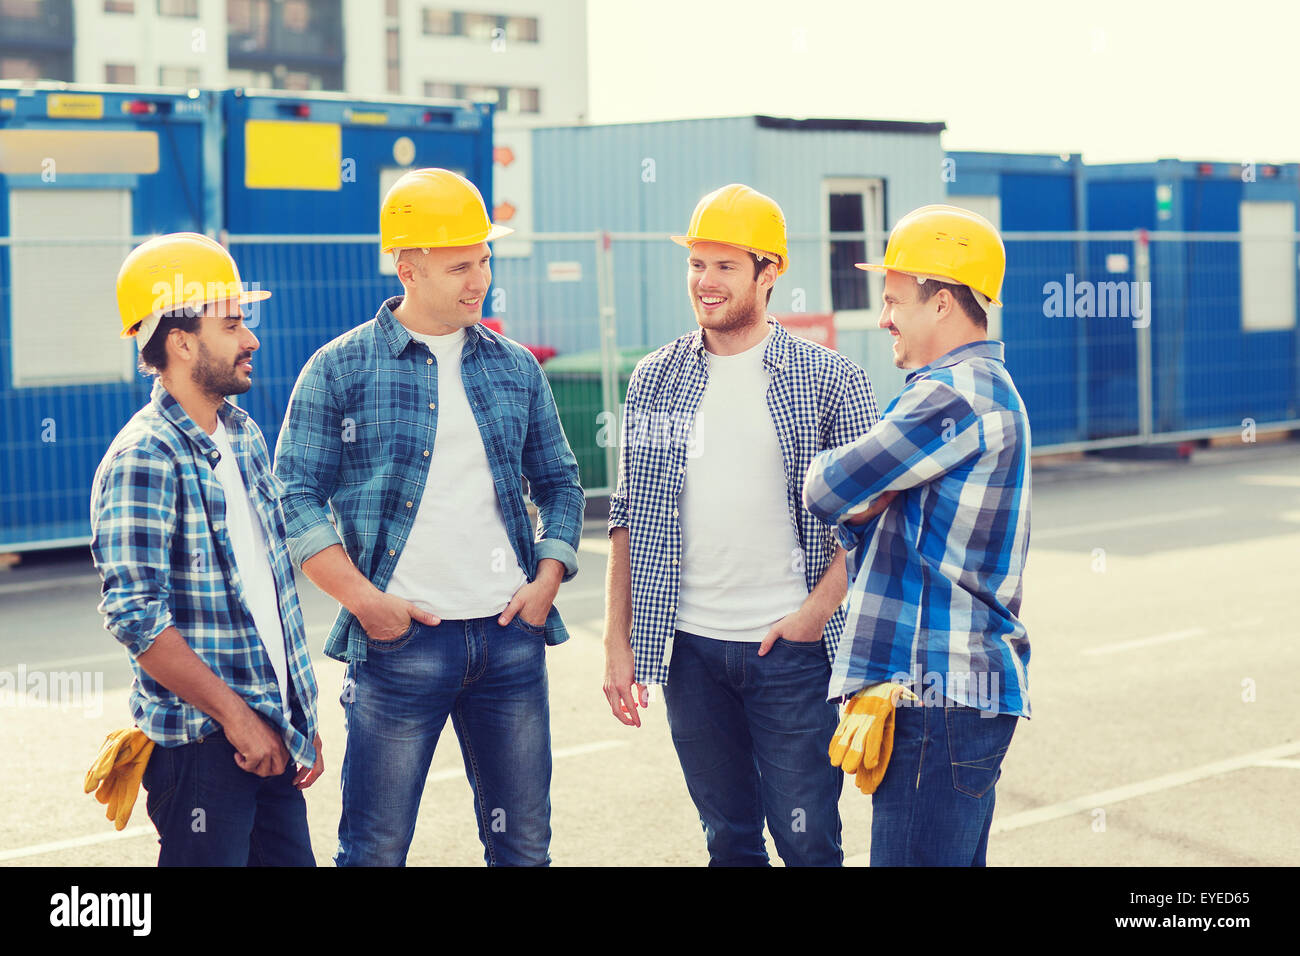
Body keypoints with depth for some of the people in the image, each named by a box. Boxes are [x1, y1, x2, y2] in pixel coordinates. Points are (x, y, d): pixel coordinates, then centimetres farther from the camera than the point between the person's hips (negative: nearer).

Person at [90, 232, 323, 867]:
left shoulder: (245, 435, 12)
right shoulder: (144, 460, -14)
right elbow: (135, 617, -21)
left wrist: (301, 721, 15)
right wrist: (235, 715, -16)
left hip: (272, 735, 8)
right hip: (201, 742, -8)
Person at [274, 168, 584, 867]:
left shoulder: (516, 369, 11)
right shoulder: (340, 370, -1)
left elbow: (558, 482, 19)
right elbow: (297, 495, -3)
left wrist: (547, 579, 3)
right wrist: (363, 599, -11)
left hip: (511, 634, 4)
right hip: (401, 640, -4)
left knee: (523, 845, 10)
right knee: (375, 849, 0)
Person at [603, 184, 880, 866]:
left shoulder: (832, 380, -2)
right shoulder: (655, 379, 7)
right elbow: (628, 519, 9)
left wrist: (817, 610, -11)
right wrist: (618, 642, 5)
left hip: (792, 649, -3)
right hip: (691, 649, 3)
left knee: (808, 844, 0)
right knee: (728, 839, 11)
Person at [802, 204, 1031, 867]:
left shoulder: (955, 395, -16)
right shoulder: (987, 388, 19)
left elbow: (827, 491, -14)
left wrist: (829, 470, 7)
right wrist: (866, 511, 0)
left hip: (940, 694, -11)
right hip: (968, 685, 11)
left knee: (913, 856, -9)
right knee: (954, 859, 15)